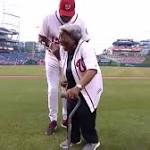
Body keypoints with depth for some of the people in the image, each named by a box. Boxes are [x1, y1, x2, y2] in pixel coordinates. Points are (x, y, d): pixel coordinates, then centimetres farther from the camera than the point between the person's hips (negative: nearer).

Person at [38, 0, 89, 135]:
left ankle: (66, 118, 24)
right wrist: (51, 45, -24)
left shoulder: (80, 23, -17)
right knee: (53, 89, -1)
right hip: (52, 58, 0)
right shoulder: (49, 19, -17)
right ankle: (53, 120, 14)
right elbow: (41, 38, -6)